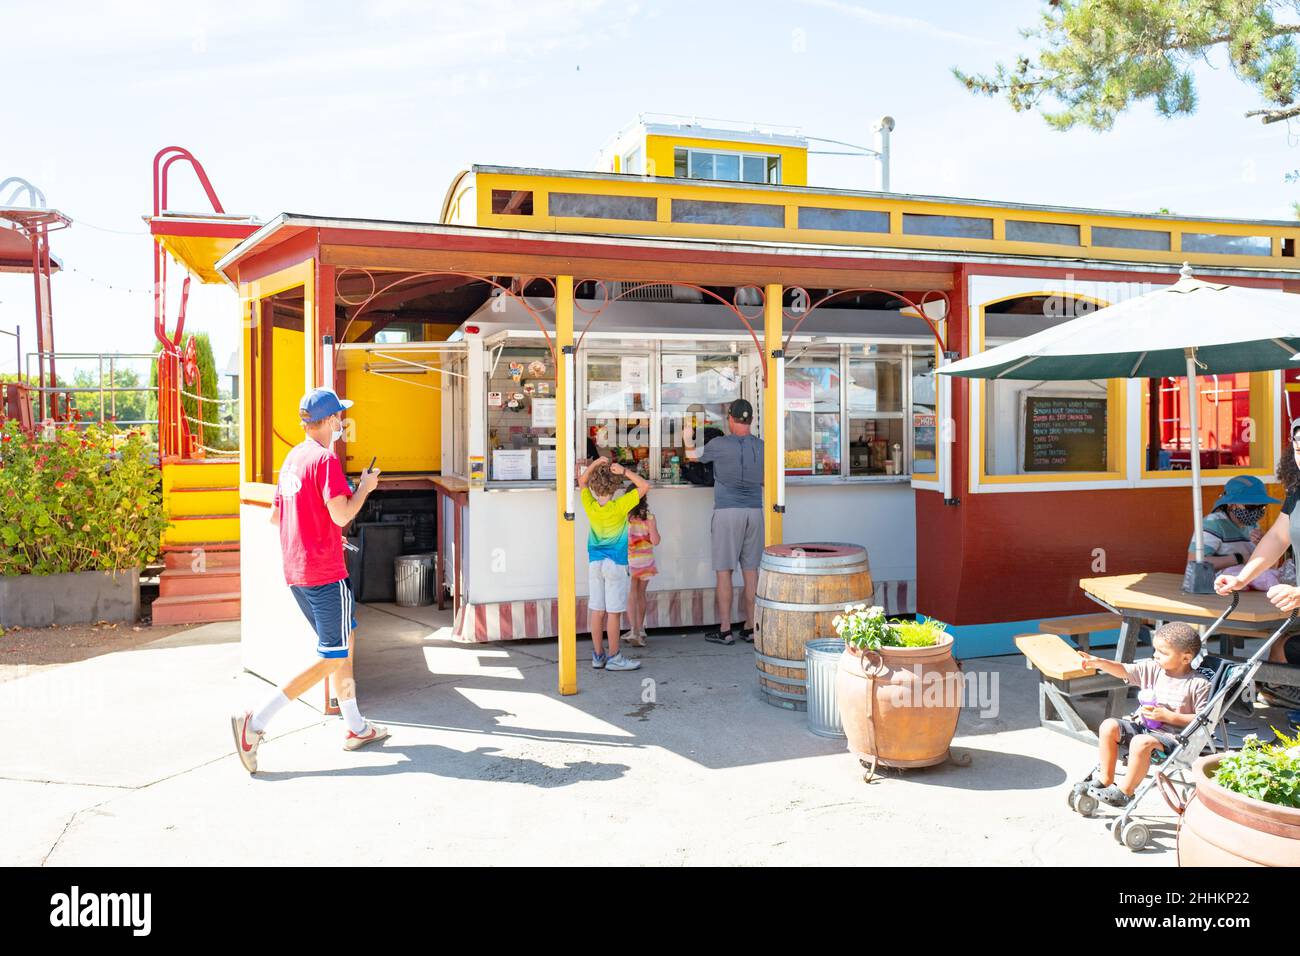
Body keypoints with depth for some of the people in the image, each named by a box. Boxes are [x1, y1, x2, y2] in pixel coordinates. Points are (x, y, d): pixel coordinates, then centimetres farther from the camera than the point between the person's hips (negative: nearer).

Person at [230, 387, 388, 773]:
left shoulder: (292, 457, 13)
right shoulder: (326, 459, -14)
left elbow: (275, 515, 18)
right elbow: (342, 514, -21)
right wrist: (365, 487, -5)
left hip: (296, 572, 9)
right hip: (326, 573, -9)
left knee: (345, 639, 20)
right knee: (334, 659, -2)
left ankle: (356, 727, 27)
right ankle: (255, 723, -8)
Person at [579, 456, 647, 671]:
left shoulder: (590, 505, -2)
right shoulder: (620, 506, -13)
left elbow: (582, 481, 16)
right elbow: (645, 486, -10)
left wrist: (595, 463, 7)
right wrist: (624, 471, -13)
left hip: (594, 562, 5)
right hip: (616, 563, -5)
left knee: (597, 611, 7)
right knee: (613, 611, -2)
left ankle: (598, 655, 13)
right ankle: (614, 657, 2)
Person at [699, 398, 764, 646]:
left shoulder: (719, 445, -9)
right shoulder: (761, 446, 5)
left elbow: (697, 456, 9)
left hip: (727, 511, -5)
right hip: (755, 511, 5)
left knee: (724, 571, 1)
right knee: (751, 570, 8)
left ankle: (725, 630, 2)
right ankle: (751, 628, 12)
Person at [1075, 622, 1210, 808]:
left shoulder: (1199, 684, -11)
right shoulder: (1152, 669, 5)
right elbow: (1123, 670, 0)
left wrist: (1169, 716, -18)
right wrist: (1100, 663, -19)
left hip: (1172, 735, -7)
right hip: (1142, 725, 7)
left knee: (1141, 742, -34)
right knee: (1109, 726, -11)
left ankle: (1125, 791, -15)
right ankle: (1105, 780, -1)